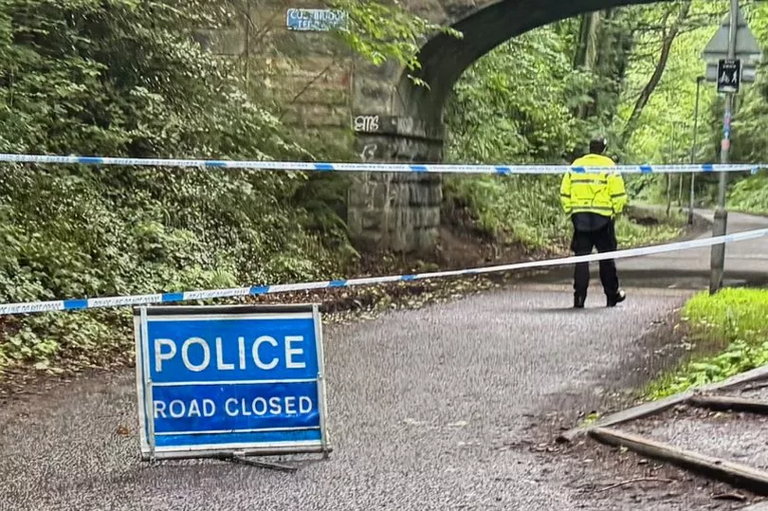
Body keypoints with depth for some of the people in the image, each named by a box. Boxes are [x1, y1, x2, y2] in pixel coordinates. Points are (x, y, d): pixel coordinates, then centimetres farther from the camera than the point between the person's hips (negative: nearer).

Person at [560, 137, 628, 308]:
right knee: (606, 258, 10)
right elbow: (619, 195, -8)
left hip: (580, 218, 2)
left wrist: (570, 211, 13)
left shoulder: (575, 165, 7)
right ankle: (612, 295, 20)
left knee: (581, 257, 4)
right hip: (603, 218, -2)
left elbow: (564, 193, 6)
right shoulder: (609, 166, -3)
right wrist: (615, 212, 5)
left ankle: (579, 297, -3)